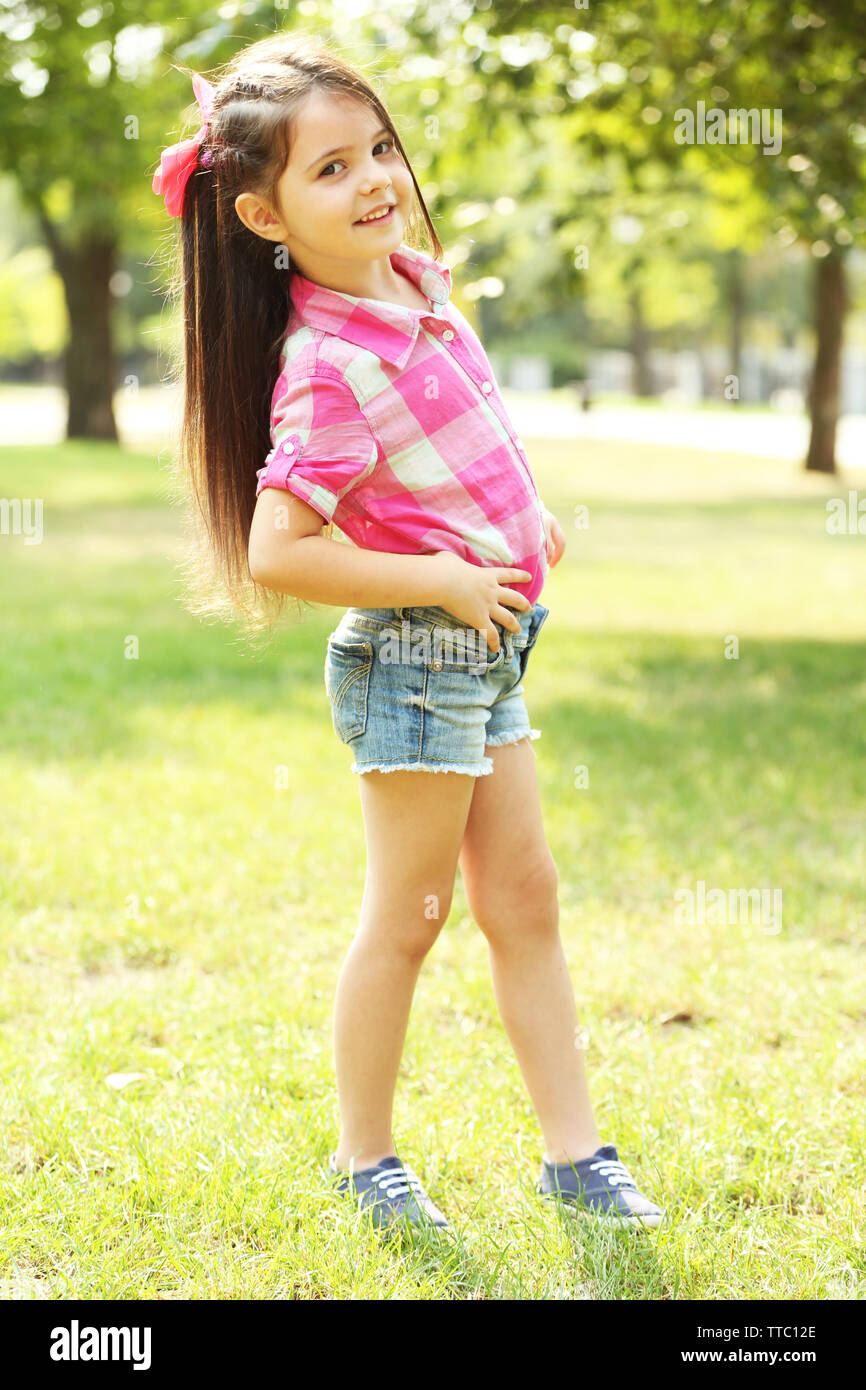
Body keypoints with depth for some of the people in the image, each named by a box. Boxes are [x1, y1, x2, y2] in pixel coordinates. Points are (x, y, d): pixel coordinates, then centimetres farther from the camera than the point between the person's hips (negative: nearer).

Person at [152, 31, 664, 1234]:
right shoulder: (328, 367, -24)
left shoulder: (414, 278, 3)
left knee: (525, 897, 12)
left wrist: (519, 515, 12)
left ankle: (574, 1150, 20)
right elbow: (277, 552, -28)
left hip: (487, 645, 8)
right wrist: (441, 578, -22)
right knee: (408, 916, 3)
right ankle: (366, 1158, 20)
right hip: (414, 654, -8)